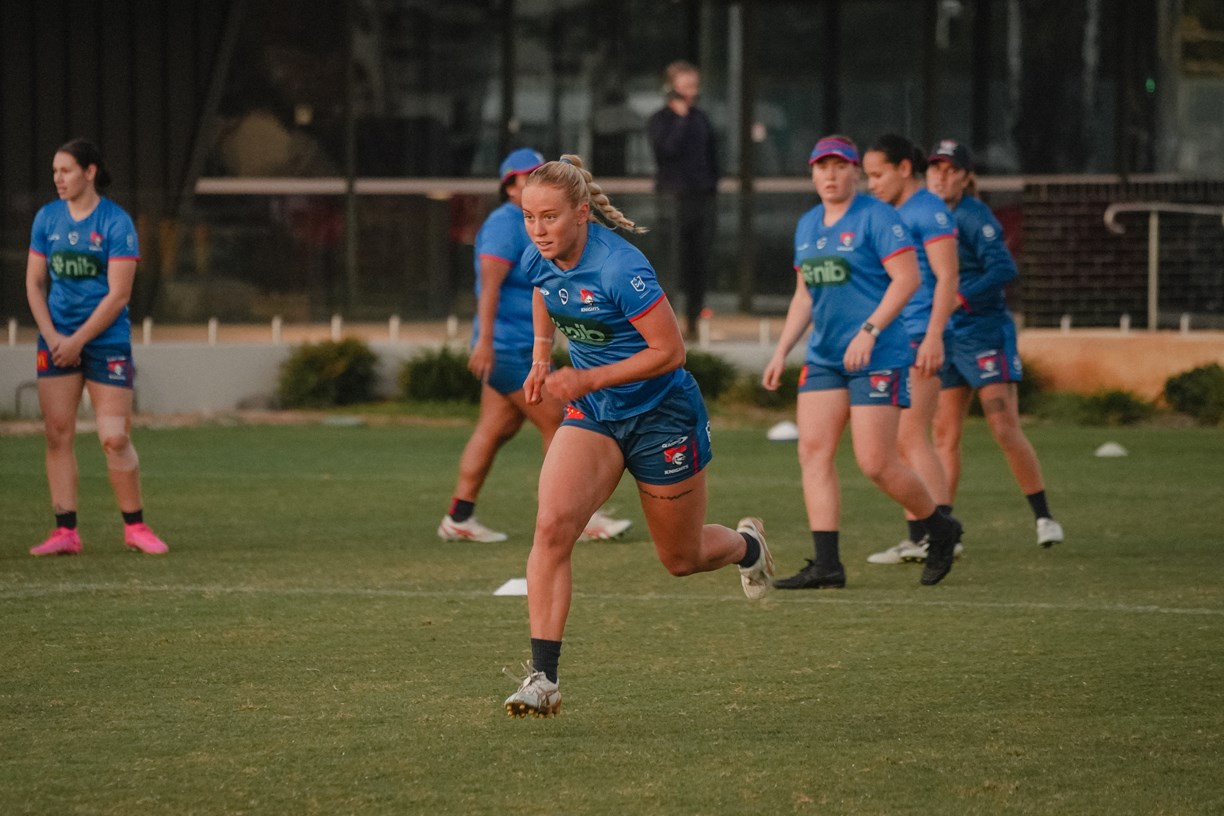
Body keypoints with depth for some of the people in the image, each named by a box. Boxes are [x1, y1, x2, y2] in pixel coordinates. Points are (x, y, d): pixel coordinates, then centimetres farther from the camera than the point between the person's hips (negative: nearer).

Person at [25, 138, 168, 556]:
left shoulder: (117, 223, -8)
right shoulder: (47, 218, 6)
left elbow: (118, 294, -10)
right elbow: (34, 283, 8)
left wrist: (78, 340, -12)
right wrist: (52, 337, -5)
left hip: (106, 340, -4)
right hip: (57, 341, 4)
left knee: (115, 439, -7)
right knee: (58, 434, -2)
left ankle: (135, 526, 7)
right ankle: (65, 532, 1)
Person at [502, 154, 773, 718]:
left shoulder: (619, 269, -29)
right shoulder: (538, 262, -7)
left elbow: (670, 351, -24)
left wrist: (586, 379, -25)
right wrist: (542, 360, 3)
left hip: (661, 413, -5)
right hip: (592, 415, 5)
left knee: (681, 559, 13)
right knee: (552, 524, -20)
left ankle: (746, 545, 50)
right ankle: (543, 678, -22)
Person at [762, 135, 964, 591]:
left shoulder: (876, 217, -8)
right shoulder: (808, 225, 15)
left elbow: (907, 278, -15)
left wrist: (868, 332, -22)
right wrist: (781, 352, 17)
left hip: (878, 358, -7)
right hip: (824, 359, 7)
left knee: (876, 464, -9)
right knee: (813, 452, -5)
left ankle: (940, 531, 17)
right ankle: (826, 565, -6)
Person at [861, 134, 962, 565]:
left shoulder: (929, 211, -9)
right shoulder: (891, 214, 19)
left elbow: (947, 277, -15)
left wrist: (933, 337, -22)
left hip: (918, 336, -9)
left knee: (911, 437, -14)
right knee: (896, 442, 7)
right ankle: (916, 537, 9)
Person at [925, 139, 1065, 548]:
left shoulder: (973, 216, -12)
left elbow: (1004, 269, -22)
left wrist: (958, 299, -28)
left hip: (984, 334, -7)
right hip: (942, 338, 7)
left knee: (1006, 430, -11)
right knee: (943, 436, 6)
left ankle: (1044, 518, -1)